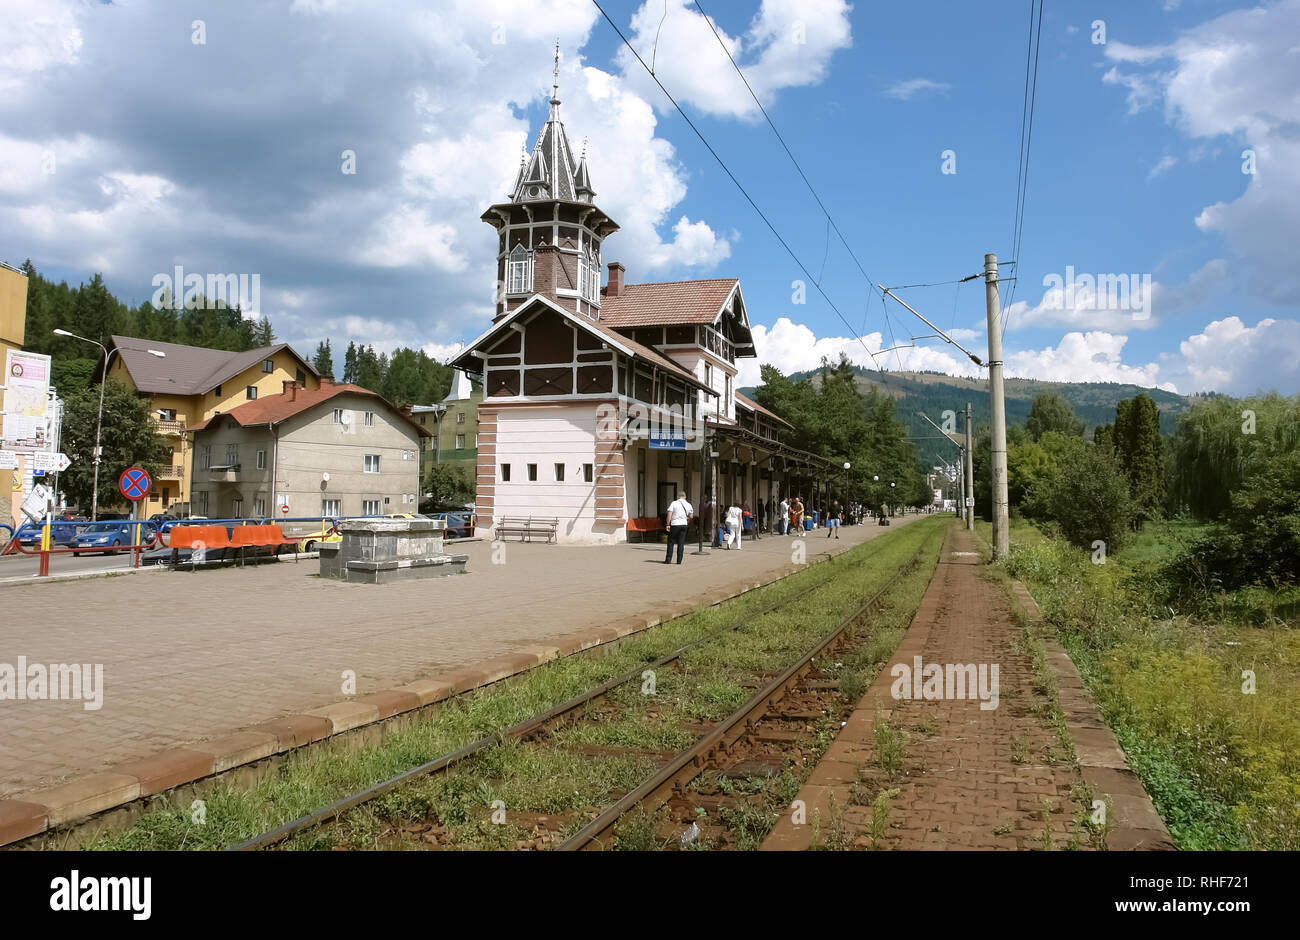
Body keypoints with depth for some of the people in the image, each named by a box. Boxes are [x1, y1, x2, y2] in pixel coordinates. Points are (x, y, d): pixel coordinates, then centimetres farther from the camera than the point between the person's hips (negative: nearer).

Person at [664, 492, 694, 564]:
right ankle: (679, 561, 4)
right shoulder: (688, 505, 7)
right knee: (681, 543, 7)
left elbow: (669, 514, -10)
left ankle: (668, 559, 2)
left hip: (674, 524, -3)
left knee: (671, 542, 5)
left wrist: (668, 525, -9)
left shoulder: (674, 503, -3)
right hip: (684, 524, 3)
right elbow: (691, 516, 10)